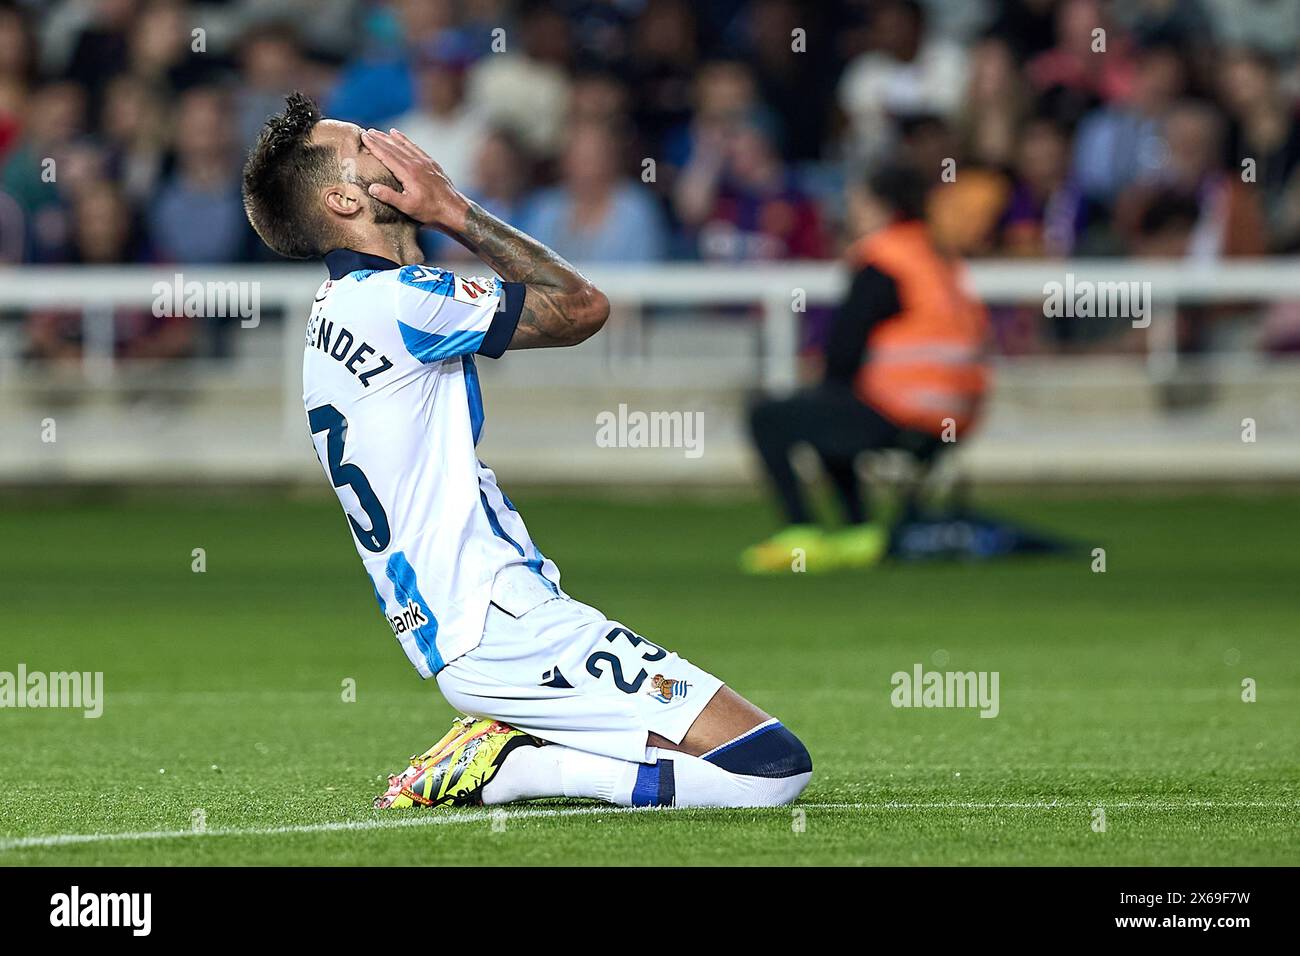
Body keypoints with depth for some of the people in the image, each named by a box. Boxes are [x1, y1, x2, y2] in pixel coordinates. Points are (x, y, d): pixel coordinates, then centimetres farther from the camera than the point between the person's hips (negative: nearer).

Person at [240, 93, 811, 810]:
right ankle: (501, 769, -12)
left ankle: (503, 752, 6)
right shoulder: (393, 299, -14)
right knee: (774, 767, -16)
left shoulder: (335, 312, 18)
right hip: (502, 627, -10)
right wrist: (453, 211, 3)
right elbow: (583, 307, -3)